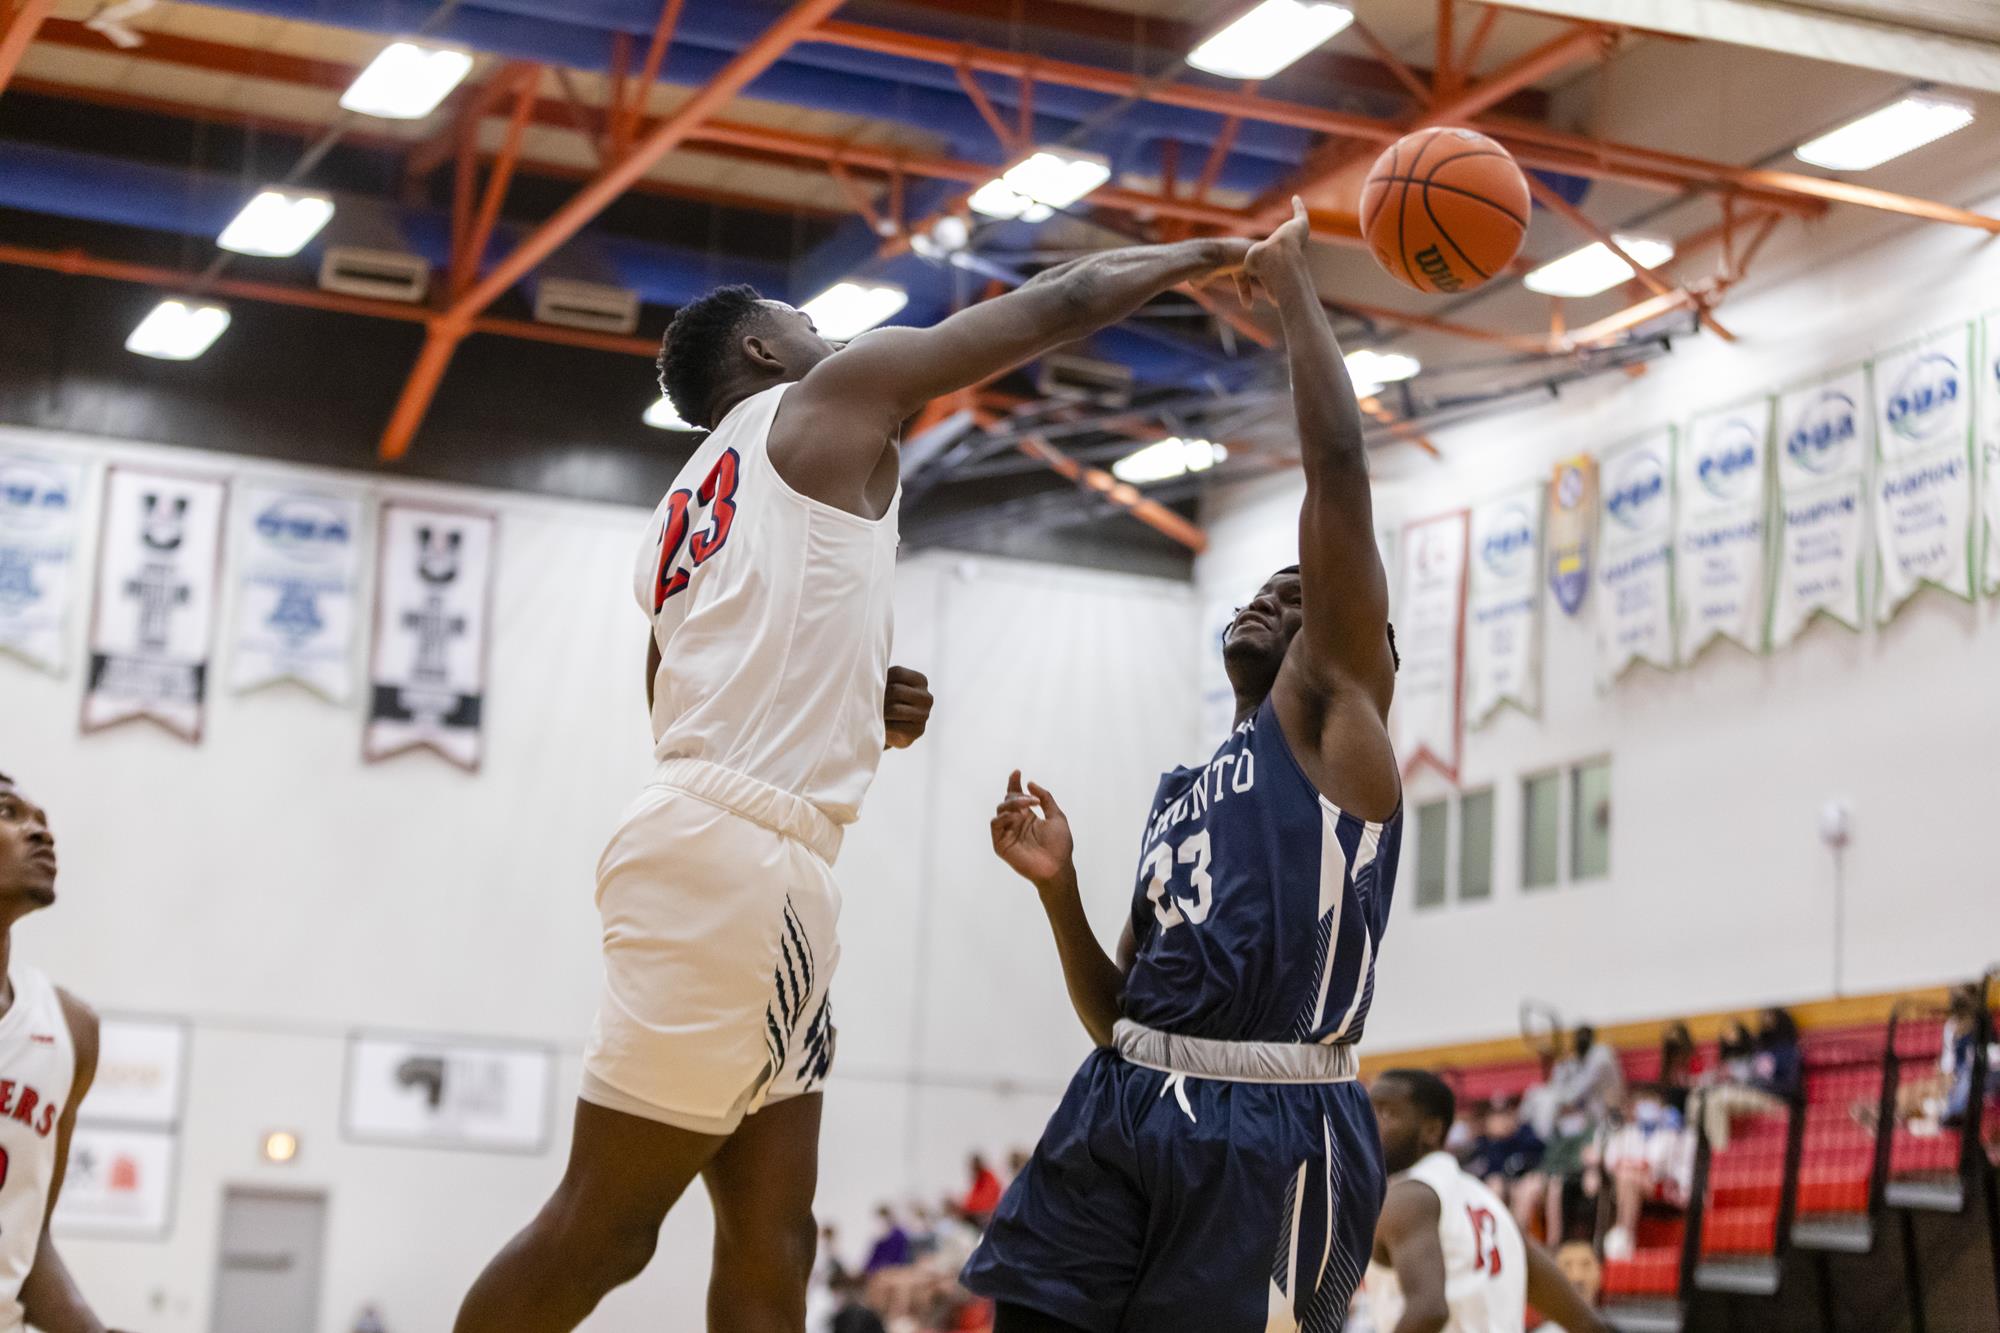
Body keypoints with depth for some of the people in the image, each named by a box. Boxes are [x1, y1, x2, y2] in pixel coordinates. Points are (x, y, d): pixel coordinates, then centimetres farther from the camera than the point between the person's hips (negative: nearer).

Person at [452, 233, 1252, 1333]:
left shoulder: (686, 515, 27)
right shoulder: (827, 398, 5)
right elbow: (1058, 304, 9)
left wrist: (858, 715, 19)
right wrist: (1209, 255, 23)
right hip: (733, 855, -9)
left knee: (770, 1242, 6)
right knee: (600, 1231, -9)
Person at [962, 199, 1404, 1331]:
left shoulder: (1335, 716, 6)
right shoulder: (1181, 800, 26)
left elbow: (1336, 461, -4)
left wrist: (1292, 284, 6)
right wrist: (1059, 888, 9)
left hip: (1270, 1134, -7)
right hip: (1128, 1111, 7)